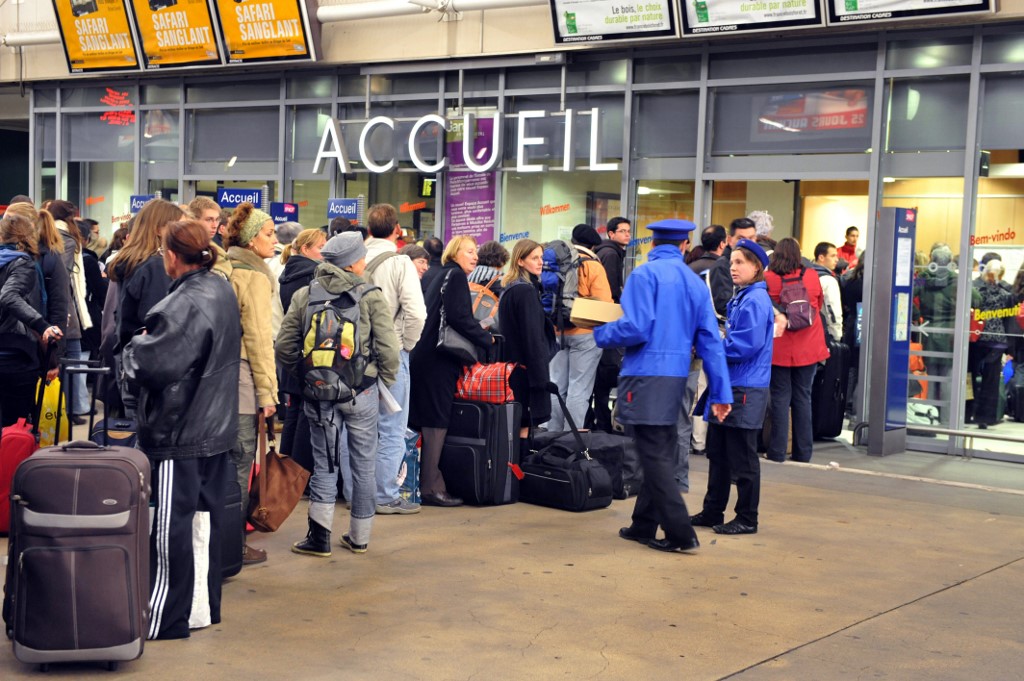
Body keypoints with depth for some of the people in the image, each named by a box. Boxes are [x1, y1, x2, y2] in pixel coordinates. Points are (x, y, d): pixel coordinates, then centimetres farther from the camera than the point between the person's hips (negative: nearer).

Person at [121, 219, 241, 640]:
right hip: (216, 426, 9)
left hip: (179, 431, -9)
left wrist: (136, 347, -3)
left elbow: (151, 365, -26)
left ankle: (166, 618, 9)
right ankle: (203, 605, 24)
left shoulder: (184, 305, -22)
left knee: (171, 525, 0)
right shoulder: (221, 290, 8)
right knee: (205, 518, 15)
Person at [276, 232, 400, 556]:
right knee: (363, 463, 12)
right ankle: (359, 536, 20)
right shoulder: (371, 296, -8)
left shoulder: (303, 295, 1)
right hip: (362, 392, -2)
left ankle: (320, 535, 2)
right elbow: (389, 350, -11)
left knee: (324, 462, 11)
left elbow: (284, 348, 0)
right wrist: (384, 382, 5)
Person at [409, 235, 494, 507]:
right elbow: (459, 317, -18)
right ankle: (431, 488, -7)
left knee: (427, 421, 10)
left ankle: (427, 484, 15)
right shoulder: (455, 276, -7)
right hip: (439, 360, -10)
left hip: (425, 357, 10)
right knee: (436, 423, -8)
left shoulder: (441, 276, 23)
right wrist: (487, 339, -9)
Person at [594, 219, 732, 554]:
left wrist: (601, 334, 1)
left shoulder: (645, 274, -8)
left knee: (655, 457, -3)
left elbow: (635, 328, -19)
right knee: (660, 453, 16)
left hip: (646, 373, -6)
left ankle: (680, 534, -4)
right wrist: (720, 393, 8)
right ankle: (644, 524, 25)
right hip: (677, 375, 6)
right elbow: (711, 341, 7)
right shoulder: (696, 282, 9)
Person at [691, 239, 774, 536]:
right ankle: (712, 512, 23)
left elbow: (747, 345, -22)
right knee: (718, 453, 15)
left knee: (742, 458, -1)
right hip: (728, 386, 10)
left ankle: (747, 519, 8)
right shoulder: (740, 298, 15)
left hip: (745, 389, -10)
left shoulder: (756, 300, -14)